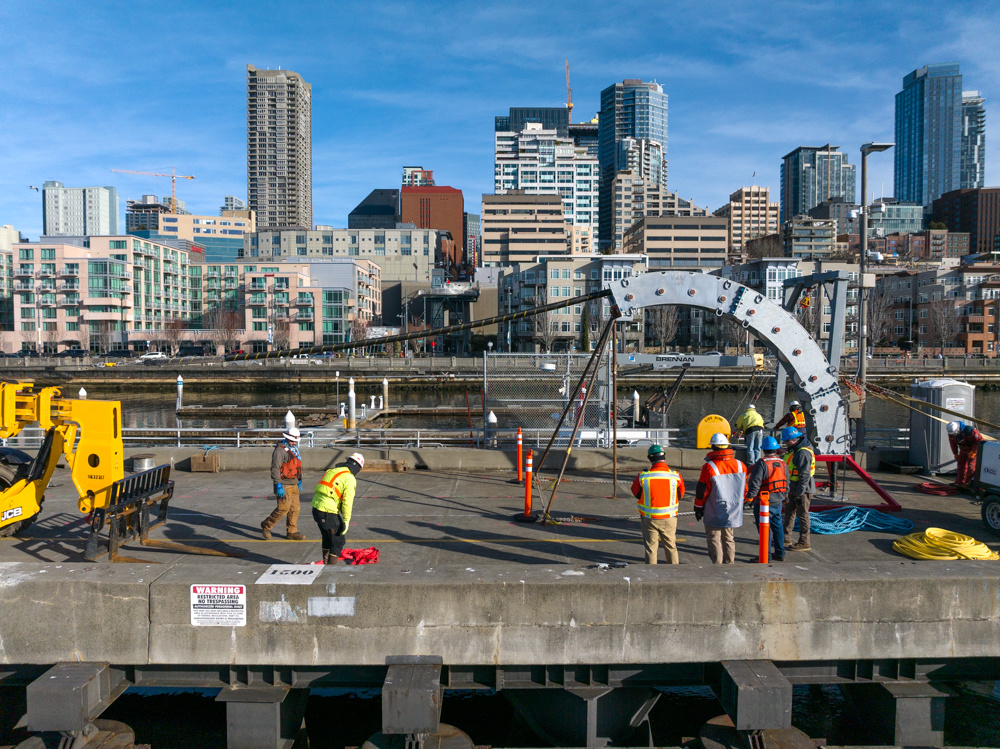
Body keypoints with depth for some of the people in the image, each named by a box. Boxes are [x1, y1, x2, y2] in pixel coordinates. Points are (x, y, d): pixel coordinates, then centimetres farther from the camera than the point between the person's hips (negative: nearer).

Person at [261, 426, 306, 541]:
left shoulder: (294, 449, 14)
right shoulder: (280, 450, -14)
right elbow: (275, 469, -20)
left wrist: (299, 481, 24)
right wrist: (278, 486, -24)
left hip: (293, 485, 8)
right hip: (284, 485, -8)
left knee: (294, 508, 8)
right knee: (283, 508, -10)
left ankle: (292, 532, 16)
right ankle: (266, 526, 9)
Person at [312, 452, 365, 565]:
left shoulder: (332, 471, 15)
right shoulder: (350, 479, -8)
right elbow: (347, 502, -13)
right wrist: (346, 521, -8)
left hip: (316, 507, 8)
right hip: (328, 512, -8)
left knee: (327, 537, 26)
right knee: (339, 541, 6)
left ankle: (326, 563, 38)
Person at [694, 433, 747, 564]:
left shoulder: (709, 467, -17)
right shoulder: (740, 465, 0)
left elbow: (701, 492, -12)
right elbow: (744, 490, 10)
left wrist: (698, 509, 1)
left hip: (714, 513, -5)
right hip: (733, 513, 5)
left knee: (714, 540, 6)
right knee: (729, 539, 19)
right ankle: (729, 564, 26)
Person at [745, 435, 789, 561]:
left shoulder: (761, 464, -17)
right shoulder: (782, 464, 5)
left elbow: (755, 483, -20)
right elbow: (787, 484, 13)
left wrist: (749, 496, -11)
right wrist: (783, 496, 25)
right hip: (778, 502, 7)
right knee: (777, 526, 16)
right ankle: (780, 553, 23)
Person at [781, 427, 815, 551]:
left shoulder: (803, 452, -21)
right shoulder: (793, 450, 12)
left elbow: (804, 475, -23)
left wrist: (800, 493, -23)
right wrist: (788, 489, 22)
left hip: (802, 490, -10)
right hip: (793, 489, 10)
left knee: (802, 515, -2)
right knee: (789, 512, 17)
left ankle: (804, 543, 6)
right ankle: (785, 539, 27)